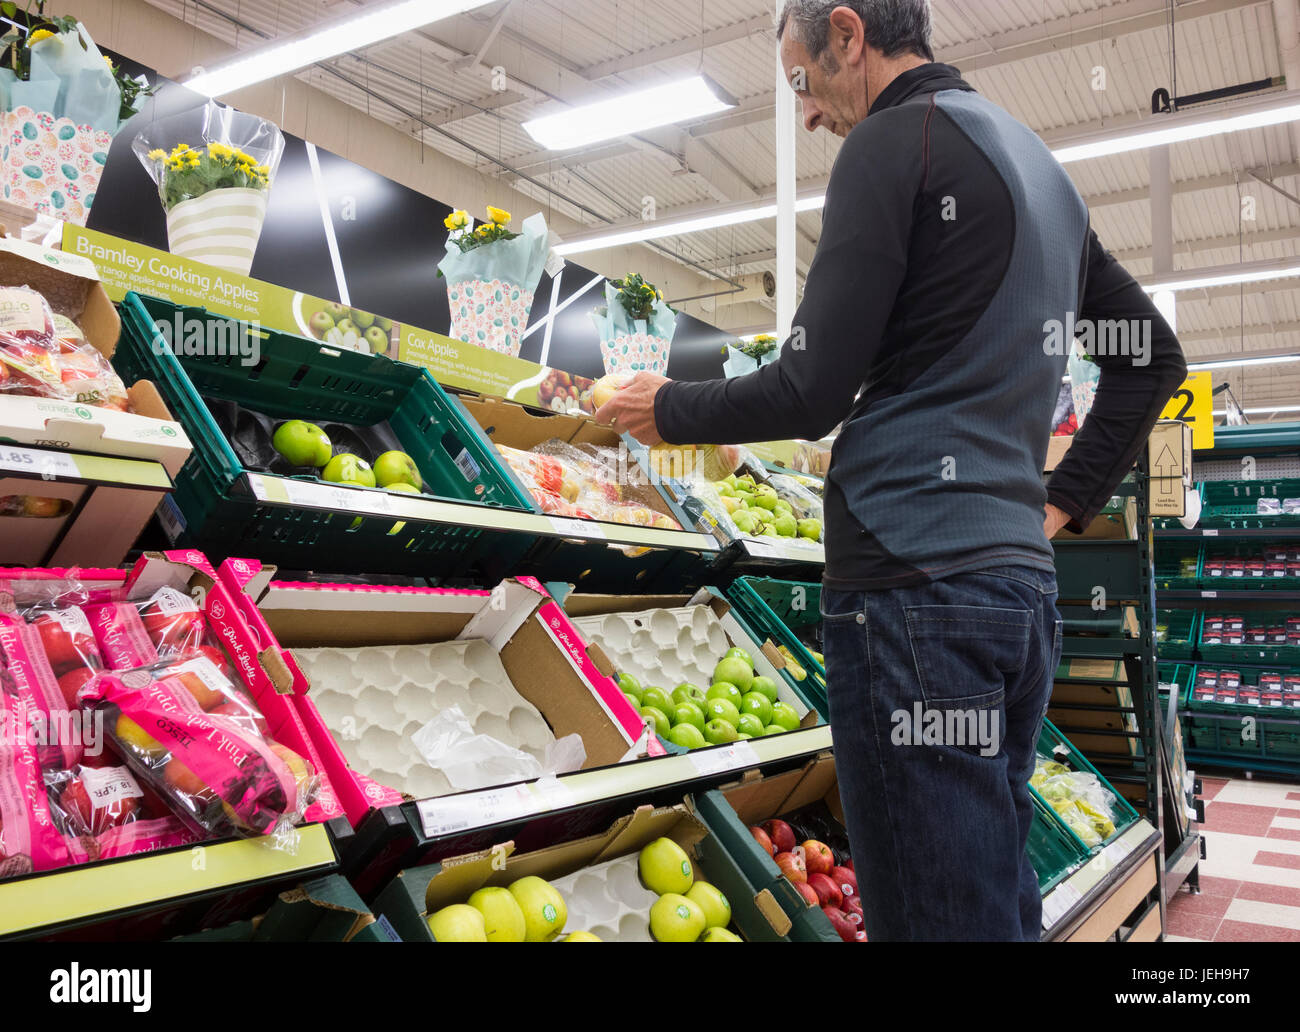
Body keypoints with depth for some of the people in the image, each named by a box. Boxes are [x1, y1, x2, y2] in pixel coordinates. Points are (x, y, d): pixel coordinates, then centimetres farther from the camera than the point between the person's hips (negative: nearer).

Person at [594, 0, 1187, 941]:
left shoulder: (897, 138, -4)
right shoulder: (1041, 166, 22)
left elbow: (810, 393, -11)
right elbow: (1152, 352, 24)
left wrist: (671, 411, 5)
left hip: (914, 588, -9)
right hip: (1022, 578, 9)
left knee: (936, 911, -2)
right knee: (1000, 899, 17)